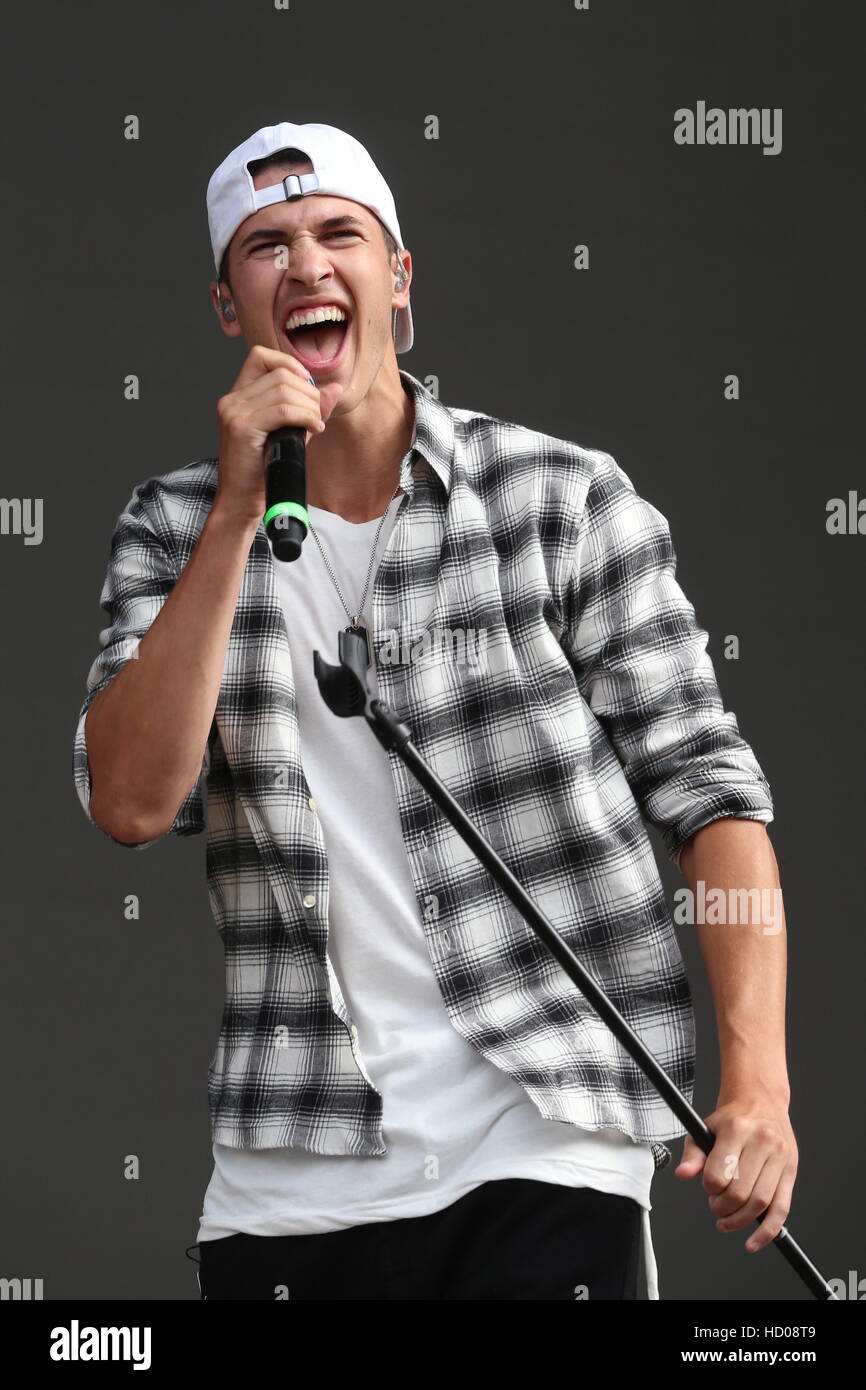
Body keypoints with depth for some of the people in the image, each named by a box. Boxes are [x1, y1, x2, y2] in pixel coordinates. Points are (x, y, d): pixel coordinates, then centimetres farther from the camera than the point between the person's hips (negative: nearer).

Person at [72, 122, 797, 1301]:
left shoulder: (568, 498, 0)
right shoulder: (176, 531, 7)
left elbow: (706, 789, 0)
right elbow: (131, 804, -7)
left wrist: (757, 1081, -13)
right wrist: (237, 514, -12)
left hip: (540, 1155, -2)